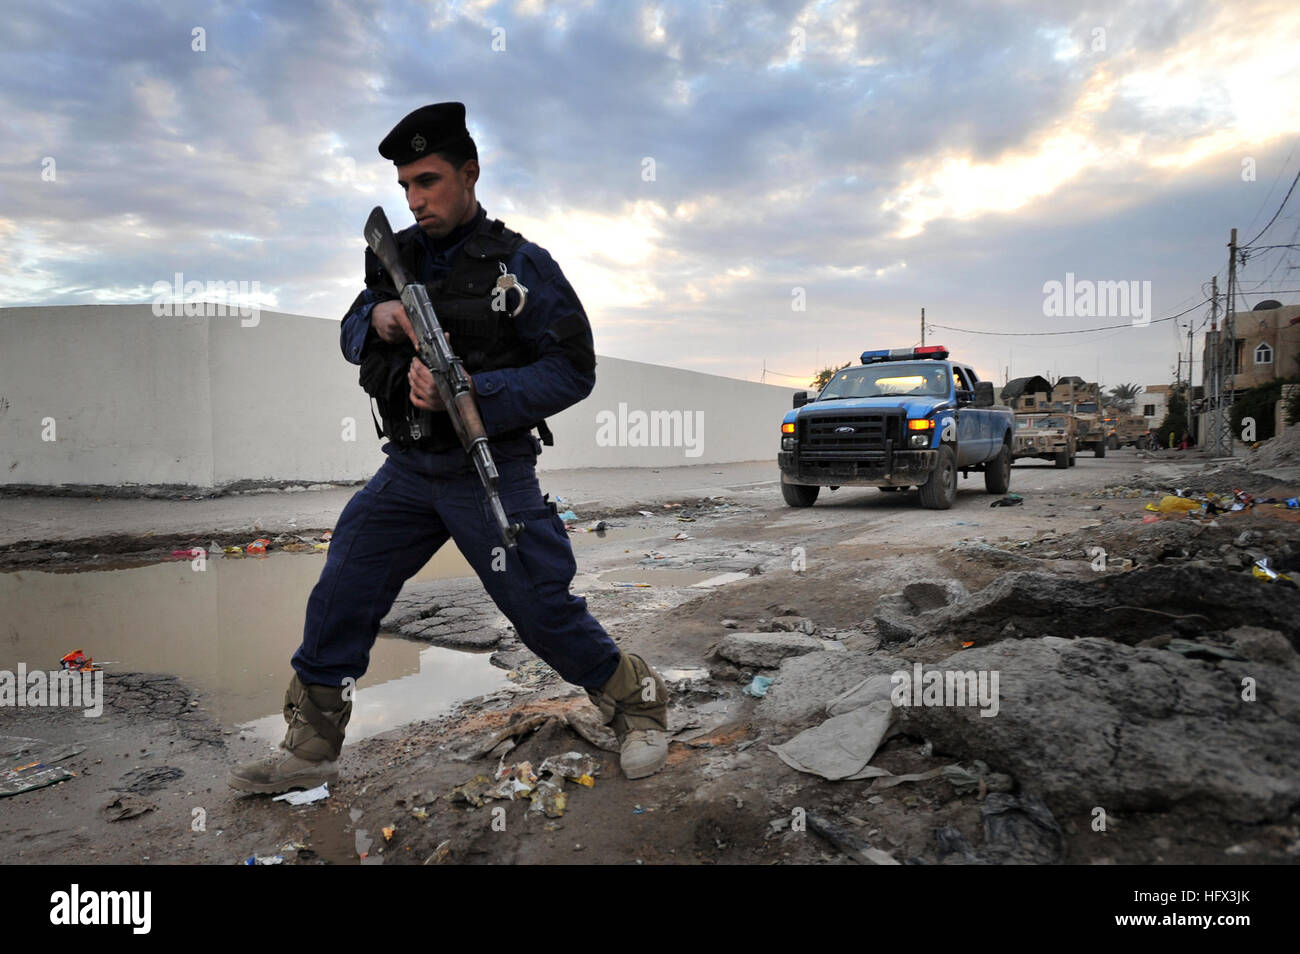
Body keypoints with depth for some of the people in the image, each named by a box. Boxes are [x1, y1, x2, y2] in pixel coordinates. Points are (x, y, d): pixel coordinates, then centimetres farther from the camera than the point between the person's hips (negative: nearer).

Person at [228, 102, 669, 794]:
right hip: (408, 471, 6)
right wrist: (377, 318, -6)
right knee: (339, 600, 5)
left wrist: (470, 392, -24)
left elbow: (573, 370, -12)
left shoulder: (520, 265, -8)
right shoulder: (397, 256, 10)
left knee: (544, 611, -2)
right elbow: (351, 338, 19)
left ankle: (637, 704, 22)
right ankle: (309, 748, 22)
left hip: (492, 475, -5)